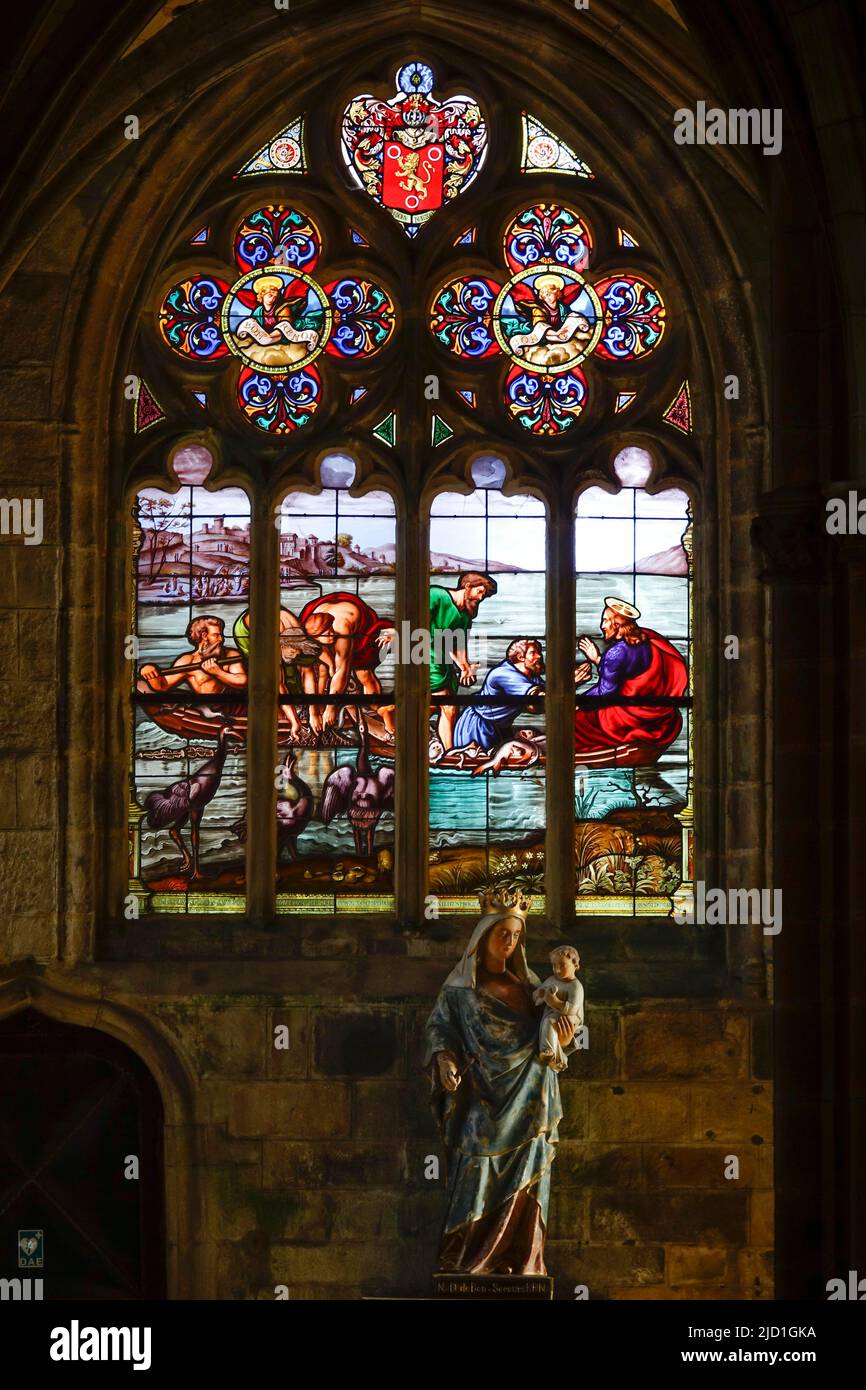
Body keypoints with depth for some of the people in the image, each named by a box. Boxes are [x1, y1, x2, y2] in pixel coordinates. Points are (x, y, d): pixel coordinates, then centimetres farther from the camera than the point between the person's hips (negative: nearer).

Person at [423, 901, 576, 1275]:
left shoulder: (527, 983, 14)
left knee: (526, 1175, -1)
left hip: (526, 1100, 3)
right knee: (478, 1173, -8)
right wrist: (444, 1059, -21)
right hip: (484, 1100, -3)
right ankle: (464, 1257, -2)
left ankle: (522, 1259, 3)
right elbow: (438, 1027, -1)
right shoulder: (461, 986, 5)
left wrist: (564, 1040, -8)